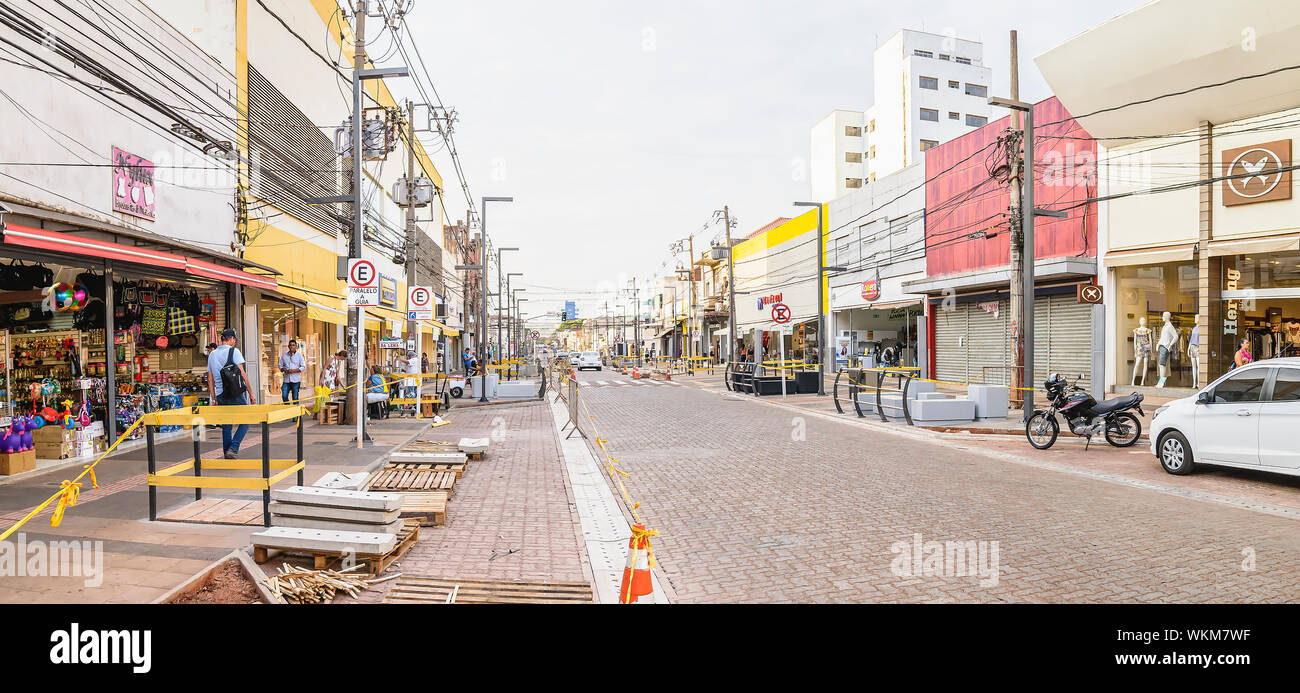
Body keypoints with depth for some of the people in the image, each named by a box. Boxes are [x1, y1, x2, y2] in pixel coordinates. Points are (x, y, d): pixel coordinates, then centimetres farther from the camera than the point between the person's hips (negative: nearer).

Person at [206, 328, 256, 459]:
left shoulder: (212, 354, 13)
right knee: (245, 421, 5)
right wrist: (251, 393, -5)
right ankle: (233, 449, -7)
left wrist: (214, 399, 19)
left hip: (220, 395, 6)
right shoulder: (234, 351, -6)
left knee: (226, 427, 11)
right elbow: (242, 374, -10)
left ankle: (227, 454, 14)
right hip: (235, 394, -6)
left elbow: (210, 380, 14)